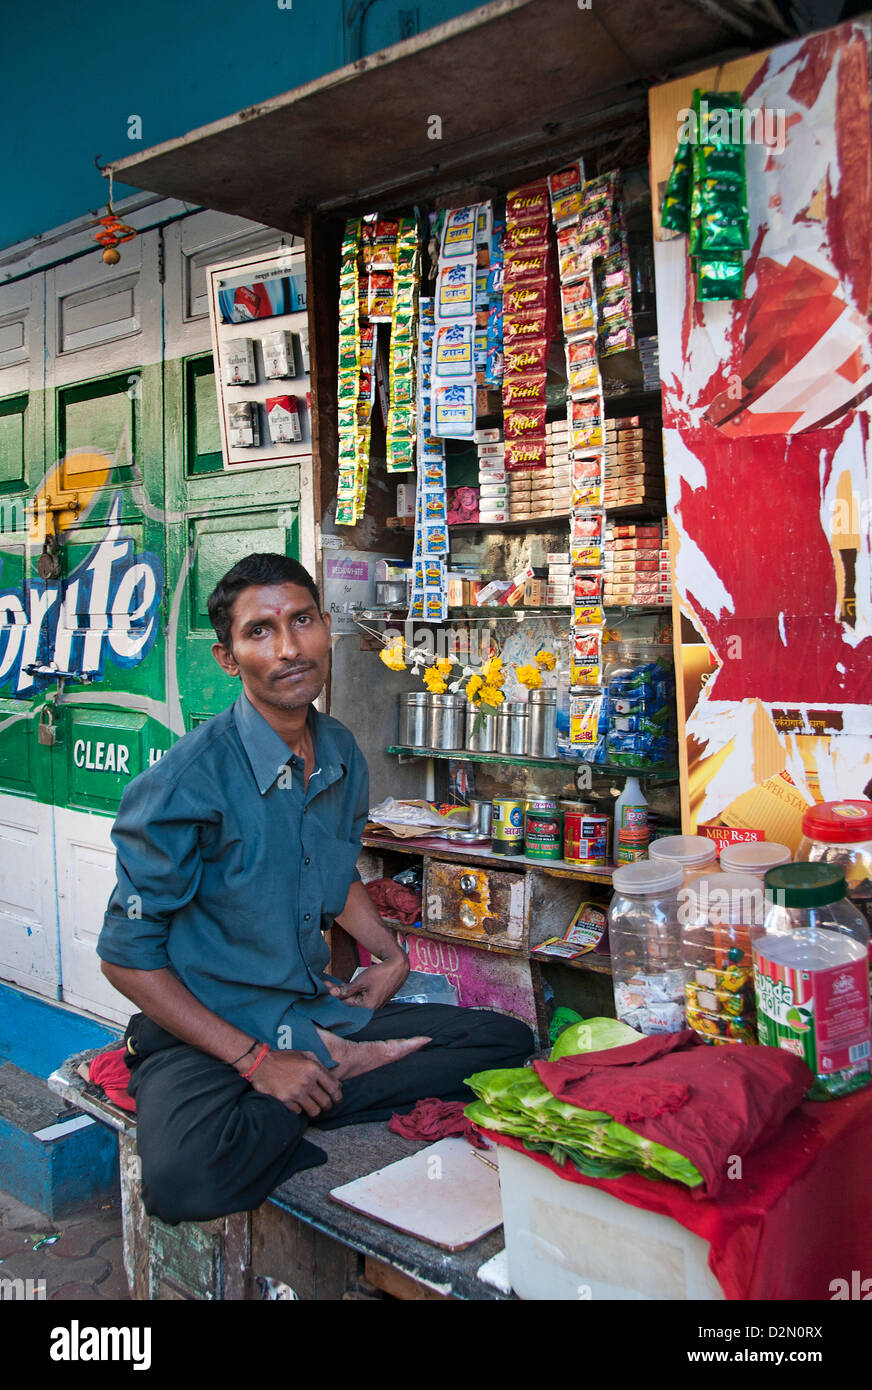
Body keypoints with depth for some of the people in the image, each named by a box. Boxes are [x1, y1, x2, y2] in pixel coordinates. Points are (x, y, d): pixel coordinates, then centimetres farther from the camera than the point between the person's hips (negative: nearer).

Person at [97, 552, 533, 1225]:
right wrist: (256, 1061, -18)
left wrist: (391, 954, 6)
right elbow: (128, 955, -15)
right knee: (187, 1175, -36)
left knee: (508, 1042, -2)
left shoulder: (342, 752, 3)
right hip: (207, 1033, -5)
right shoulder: (189, 779, -19)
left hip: (320, 1012, 6)